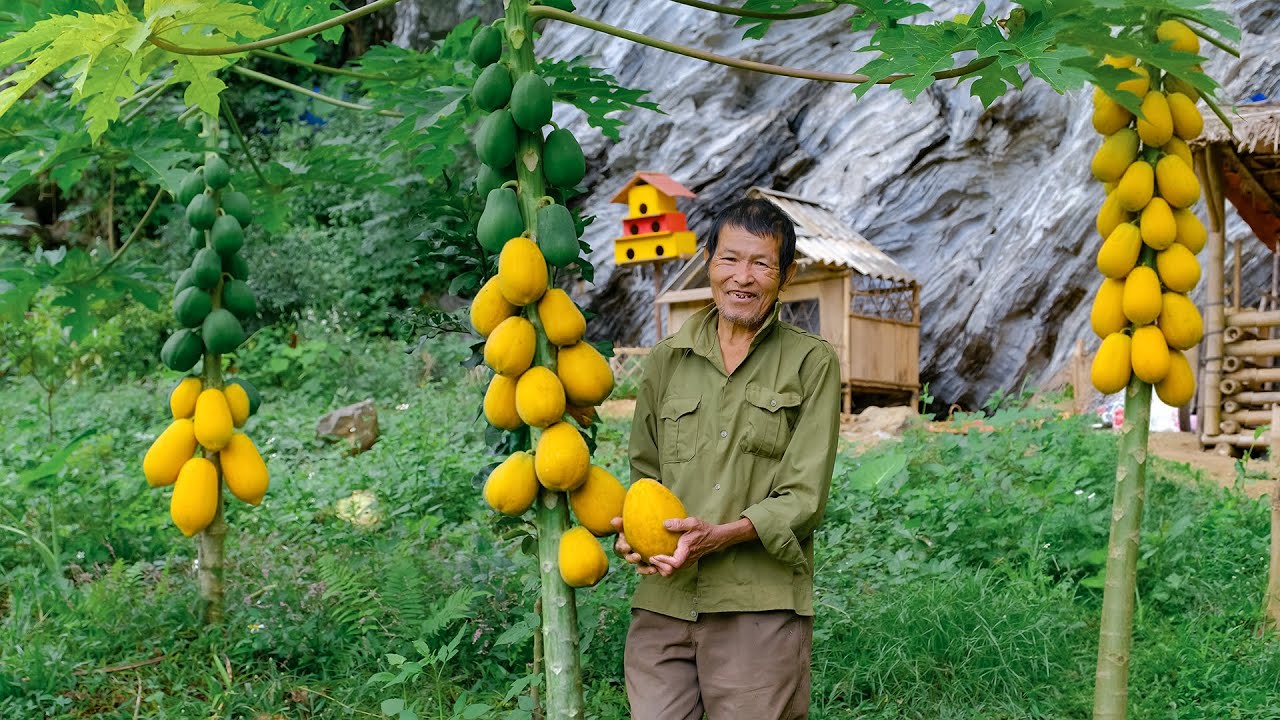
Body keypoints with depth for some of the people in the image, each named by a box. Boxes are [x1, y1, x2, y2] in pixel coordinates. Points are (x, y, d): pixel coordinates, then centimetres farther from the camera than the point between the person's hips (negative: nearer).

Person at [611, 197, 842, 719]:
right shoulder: (666, 360, 13)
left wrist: (721, 535, -17)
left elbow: (804, 498, -2)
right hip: (664, 600, 3)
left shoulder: (811, 362, 4)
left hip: (761, 603, -2)